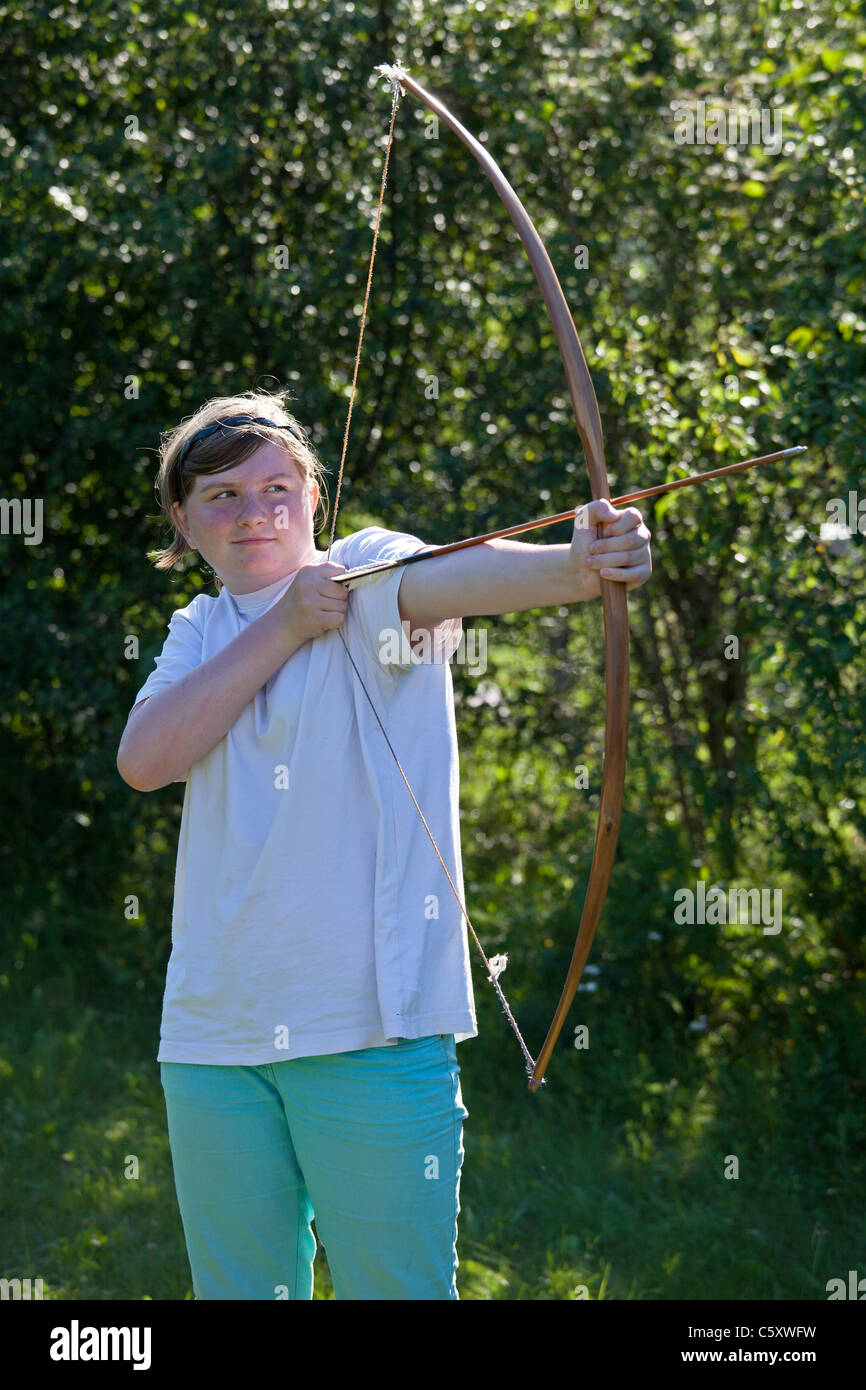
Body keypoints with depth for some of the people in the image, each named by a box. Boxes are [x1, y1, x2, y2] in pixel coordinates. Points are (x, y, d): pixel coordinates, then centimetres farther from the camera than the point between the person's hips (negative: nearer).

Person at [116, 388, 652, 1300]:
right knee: (238, 1288, 11)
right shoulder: (201, 629, 15)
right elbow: (143, 760, -4)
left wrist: (578, 566, -46)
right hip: (214, 1033, 5)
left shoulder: (367, 573, 0)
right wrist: (282, 626, -9)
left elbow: (454, 577, -24)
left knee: (395, 1286, -4)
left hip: (370, 1024, -5)